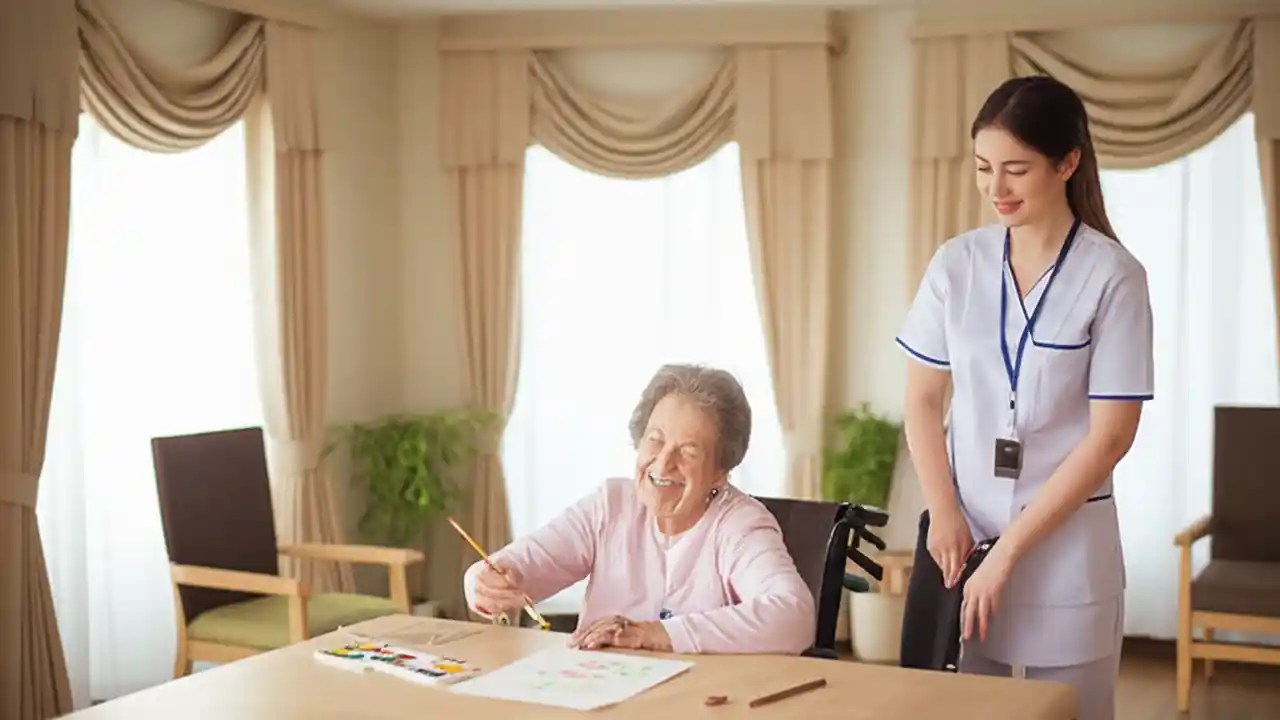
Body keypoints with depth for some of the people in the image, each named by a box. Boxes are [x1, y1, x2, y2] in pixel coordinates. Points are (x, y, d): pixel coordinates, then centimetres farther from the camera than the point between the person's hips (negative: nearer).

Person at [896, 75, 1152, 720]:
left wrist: (1009, 547, -12)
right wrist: (944, 513, -6)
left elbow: (1110, 436, -11)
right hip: (965, 527, 3)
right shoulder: (956, 263, 1)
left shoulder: (1113, 277, -10)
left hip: (1067, 539, -3)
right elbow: (922, 400, 7)